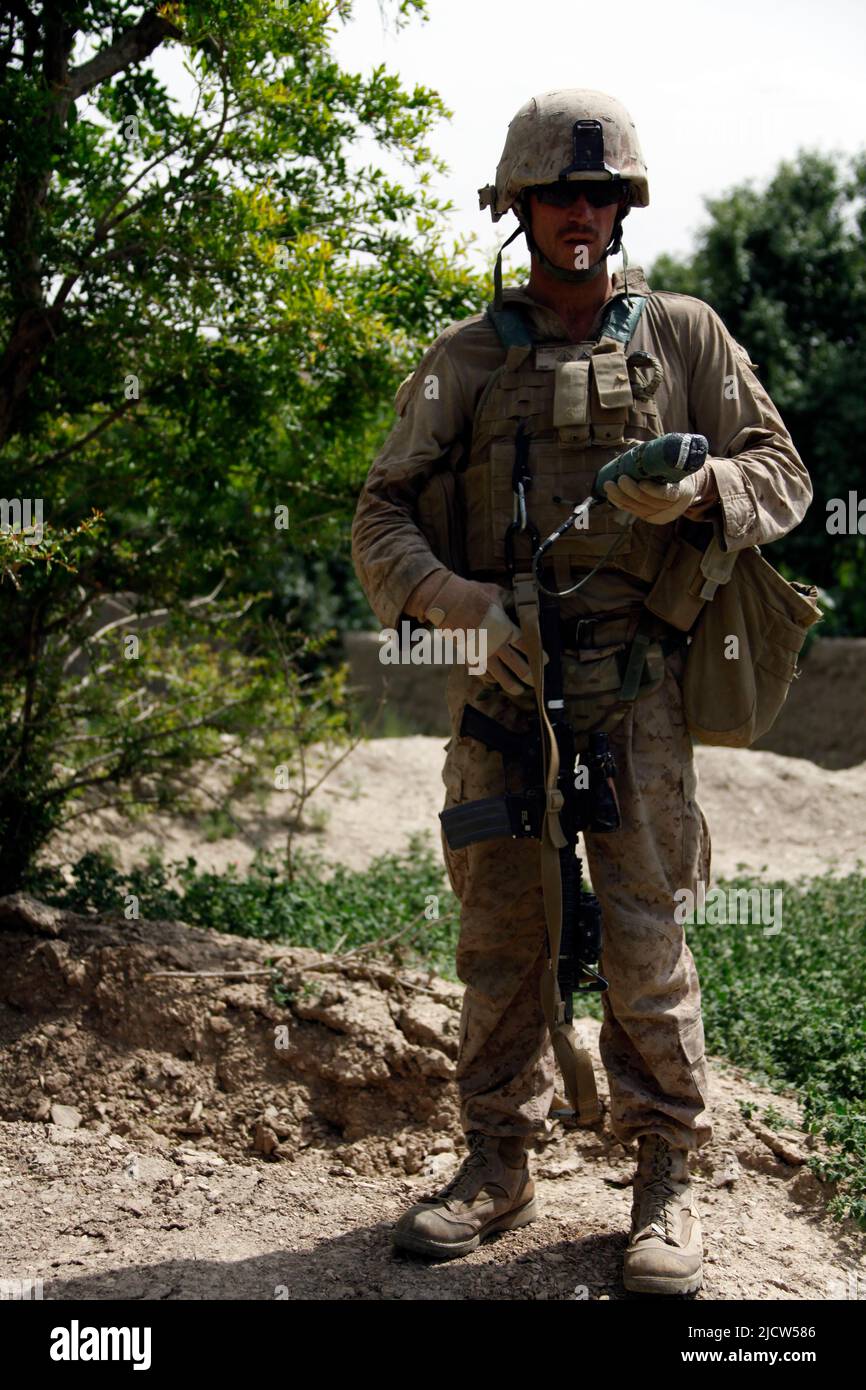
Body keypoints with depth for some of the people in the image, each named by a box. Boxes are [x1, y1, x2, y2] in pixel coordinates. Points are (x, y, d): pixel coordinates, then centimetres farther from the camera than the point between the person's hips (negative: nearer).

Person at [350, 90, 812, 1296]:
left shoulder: (683, 335, 8)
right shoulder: (464, 360, 10)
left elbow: (781, 472, 7)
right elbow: (382, 520, 6)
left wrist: (699, 490, -15)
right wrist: (466, 601, -13)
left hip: (633, 686, -2)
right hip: (497, 682, 2)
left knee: (645, 936, -2)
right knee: (498, 935, 7)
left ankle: (667, 1178, 10)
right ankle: (499, 1164, 20)